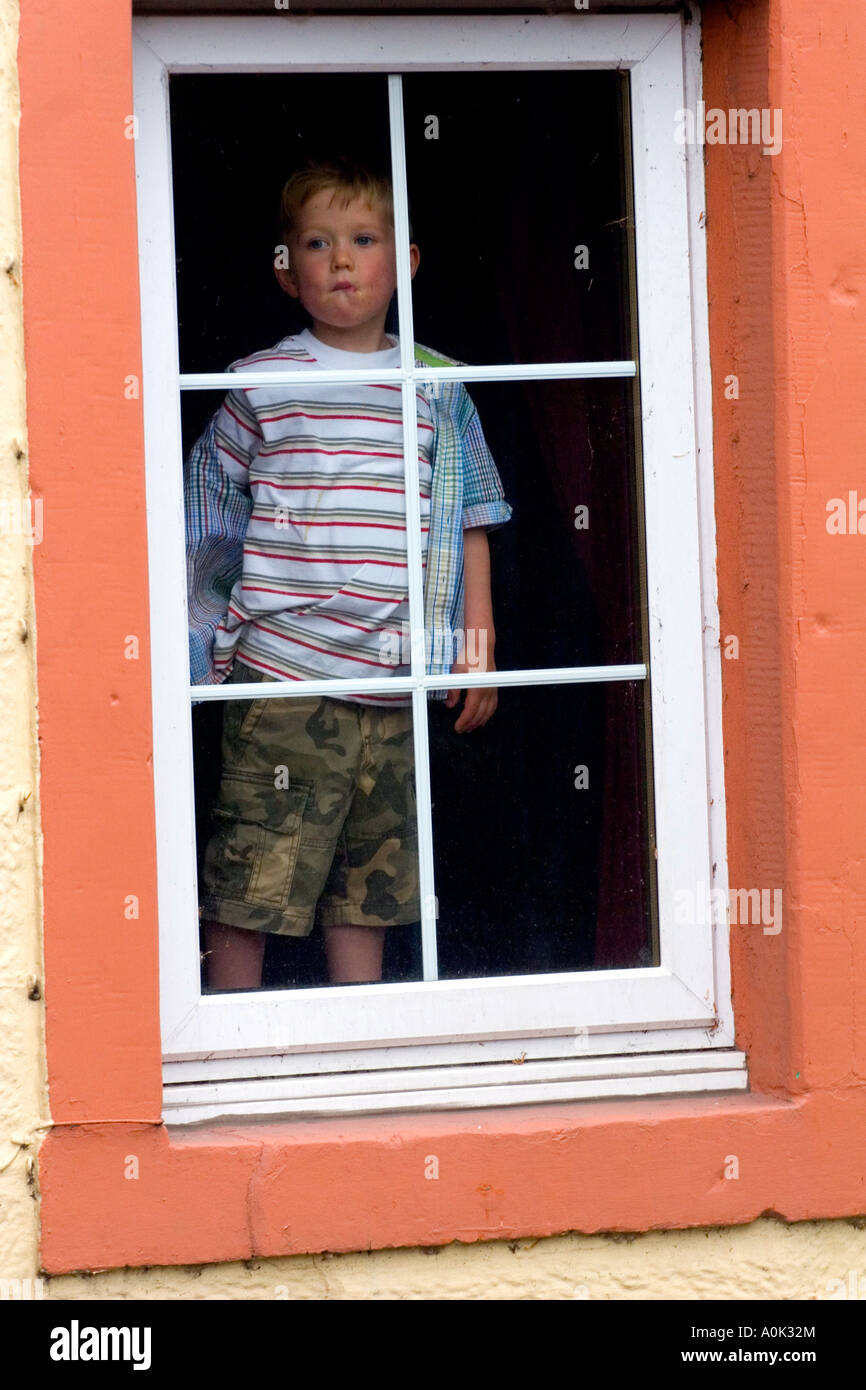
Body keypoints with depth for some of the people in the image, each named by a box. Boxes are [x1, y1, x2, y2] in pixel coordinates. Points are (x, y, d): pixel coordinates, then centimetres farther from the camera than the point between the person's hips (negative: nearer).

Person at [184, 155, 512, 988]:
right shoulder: (262, 384, 3)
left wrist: (477, 644, 7)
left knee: (367, 887, 12)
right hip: (280, 678, -3)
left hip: (391, 684, 3)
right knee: (248, 883, -5)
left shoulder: (438, 391, 9)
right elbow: (204, 505, 10)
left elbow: (468, 523, 12)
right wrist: (200, 630, 8)